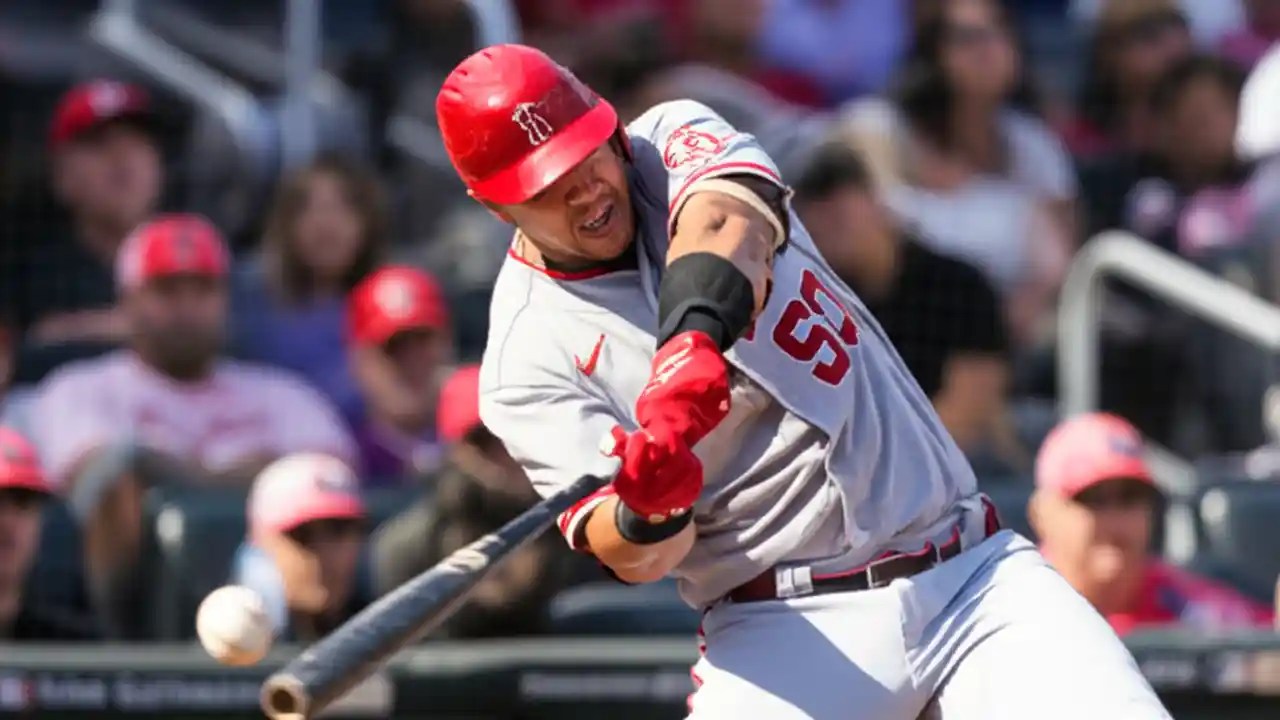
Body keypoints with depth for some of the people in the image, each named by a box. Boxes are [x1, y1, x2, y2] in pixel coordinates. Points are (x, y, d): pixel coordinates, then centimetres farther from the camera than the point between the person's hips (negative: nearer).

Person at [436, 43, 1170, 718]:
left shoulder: (674, 142, 5)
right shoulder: (530, 351, -2)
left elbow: (724, 220, -20)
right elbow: (635, 560, -12)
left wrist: (692, 336, -41)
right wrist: (644, 513, -37)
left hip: (977, 573, 2)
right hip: (791, 628, -2)